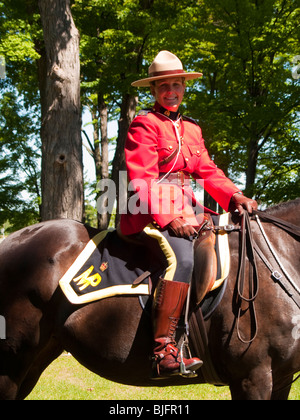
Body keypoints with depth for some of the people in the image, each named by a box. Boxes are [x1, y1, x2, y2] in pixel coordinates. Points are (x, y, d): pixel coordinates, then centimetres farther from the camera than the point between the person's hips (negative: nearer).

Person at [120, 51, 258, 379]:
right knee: (181, 257, -32)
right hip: (150, 213, -8)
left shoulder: (192, 129, 22)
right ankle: (163, 352, -34)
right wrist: (168, 218, -20)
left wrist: (235, 196, -3)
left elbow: (208, 172, 15)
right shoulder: (143, 125, -1)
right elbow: (141, 180, -10)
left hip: (183, 212, 8)